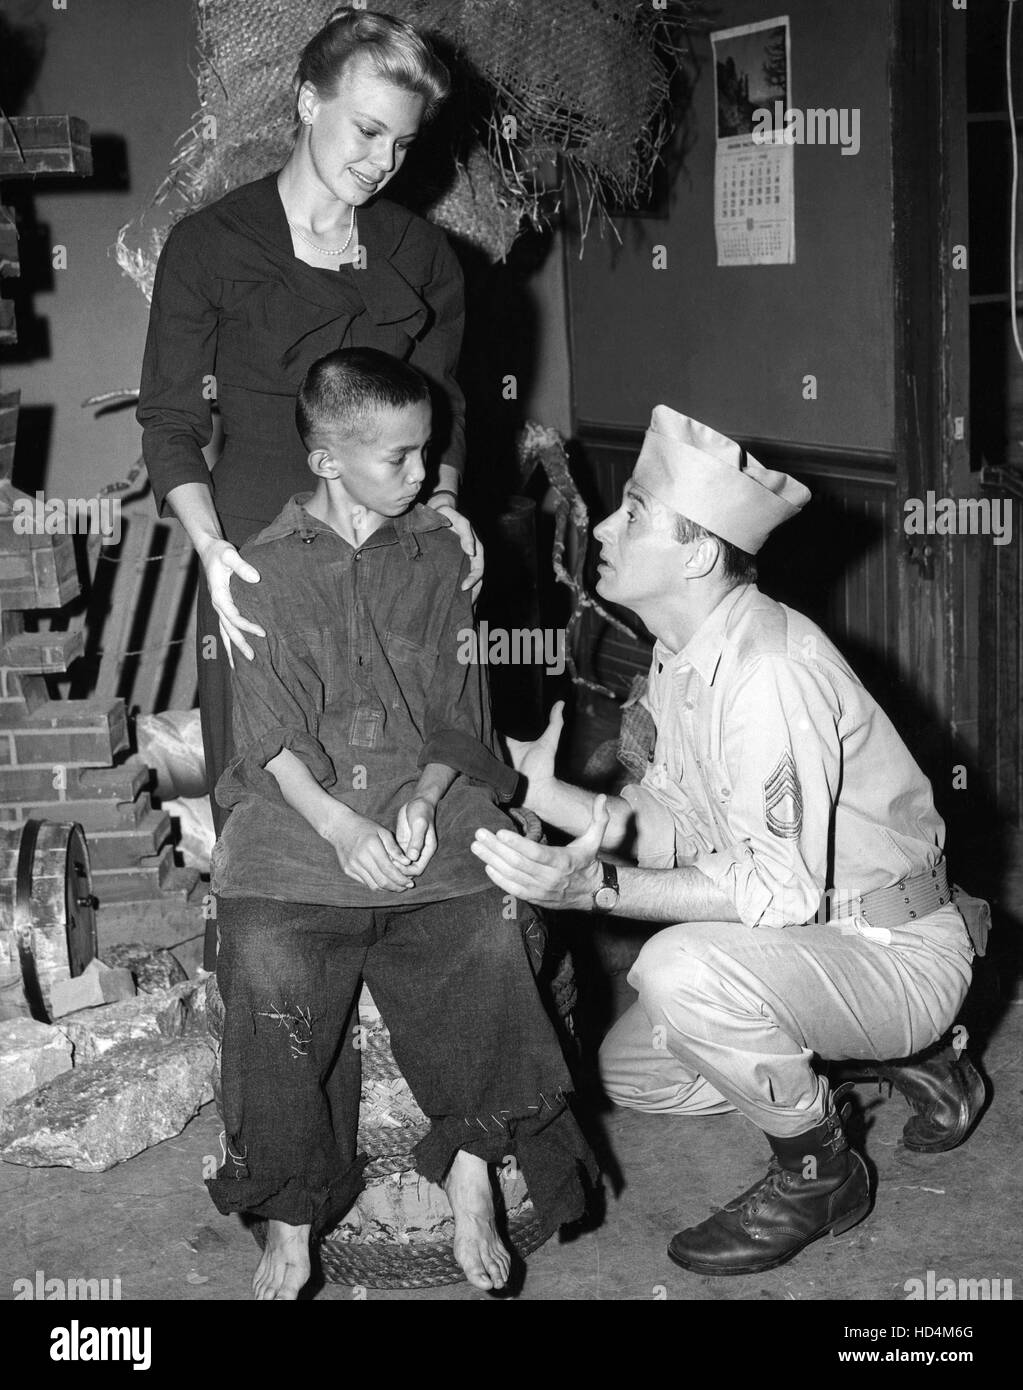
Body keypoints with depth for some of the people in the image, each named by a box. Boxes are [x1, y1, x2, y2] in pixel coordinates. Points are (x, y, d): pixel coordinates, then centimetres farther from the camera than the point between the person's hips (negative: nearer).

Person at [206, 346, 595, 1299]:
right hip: (300, 810, -1)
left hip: (426, 801, 2)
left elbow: (456, 710, 10)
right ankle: (290, 1218, -7)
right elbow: (271, 725, -1)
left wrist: (424, 800, -9)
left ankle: (471, 1166, -6)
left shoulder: (439, 557, 13)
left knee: (488, 942, -26)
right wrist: (339, 824, -15)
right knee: (267, 969, -25)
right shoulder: (265, 566, 7)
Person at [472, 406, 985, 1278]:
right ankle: (910, 1063, 22)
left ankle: (819, 1174, -5)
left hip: (899, 953, -10)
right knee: (631, 1071, 14)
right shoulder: (682, 658, 2)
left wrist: (602, 889, -36)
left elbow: (780, 886, -30)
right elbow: (675, 823, 5)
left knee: (683, 968, -33)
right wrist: (547, 793, -7)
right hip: (812, 938, 10)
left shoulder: (772, 673, -29)